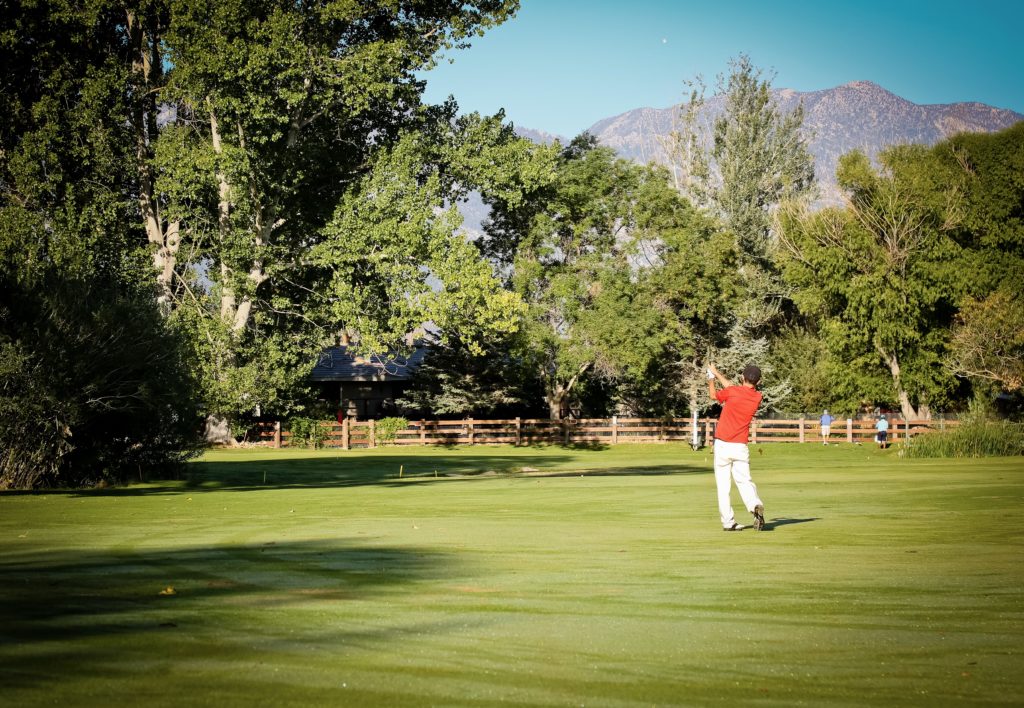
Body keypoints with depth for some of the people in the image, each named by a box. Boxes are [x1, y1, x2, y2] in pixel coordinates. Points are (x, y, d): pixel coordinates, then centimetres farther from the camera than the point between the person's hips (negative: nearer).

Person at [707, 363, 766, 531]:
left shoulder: (732, 392, -10)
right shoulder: (757, 397, 3)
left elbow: (713, 395, 12)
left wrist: (711, 380, 32)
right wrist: (717, 373, 29)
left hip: (722, 446, -3)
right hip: (741, 447, 3)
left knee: (723, 485, 3)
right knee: (744, 481, 7)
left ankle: (728, 522, 0)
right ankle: (756, 505, -22)